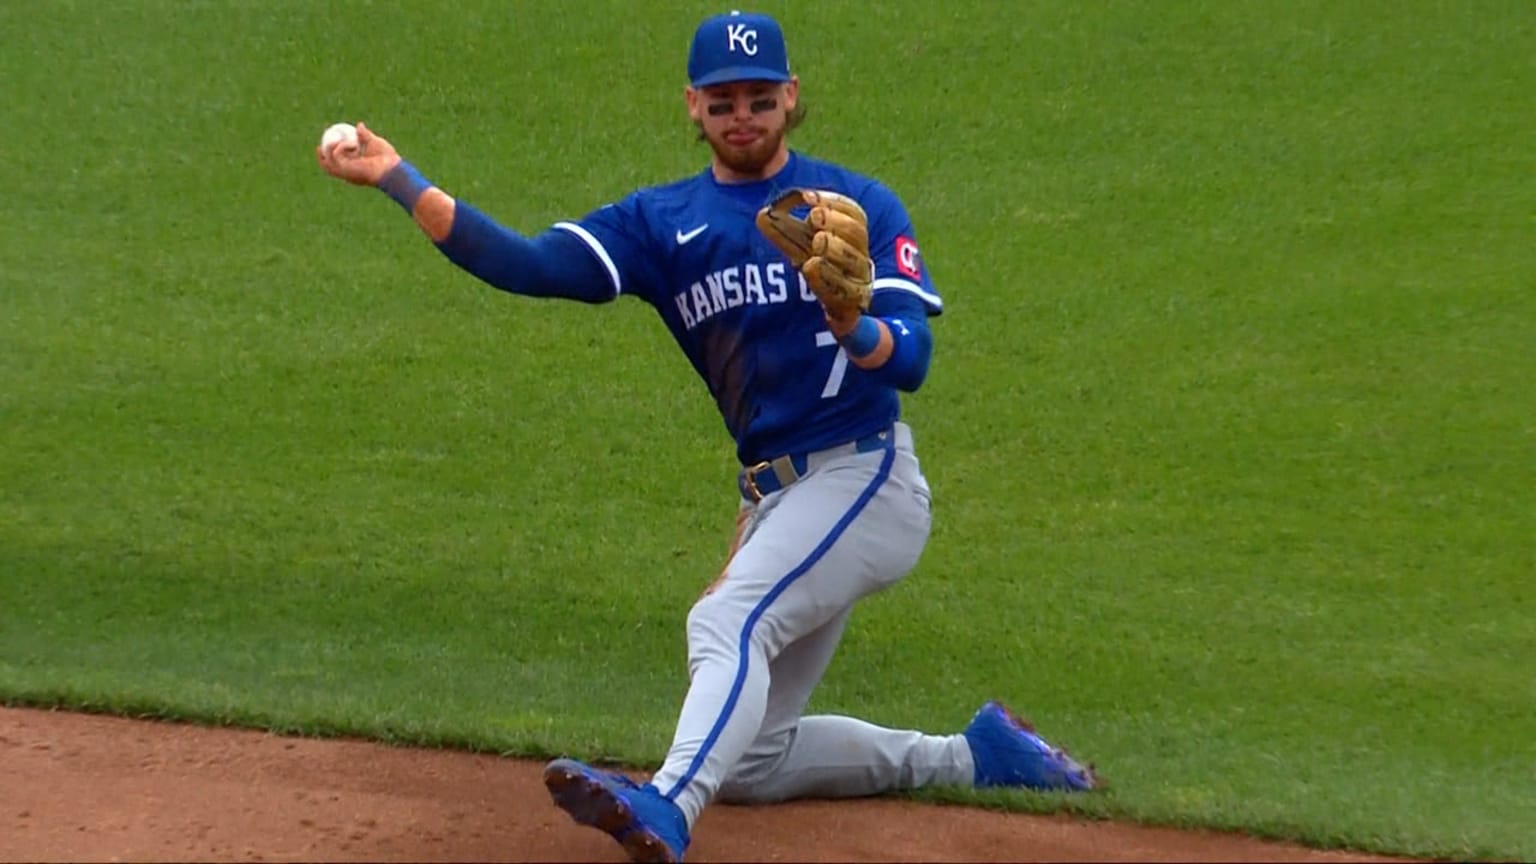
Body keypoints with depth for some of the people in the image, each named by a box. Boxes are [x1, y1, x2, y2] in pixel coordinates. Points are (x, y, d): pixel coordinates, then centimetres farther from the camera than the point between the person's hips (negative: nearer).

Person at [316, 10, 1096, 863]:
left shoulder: (860, 206, -2)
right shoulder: (661, 221, 9)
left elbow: (911, 360, -13)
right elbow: (529, 265, -7)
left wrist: (854, 326, -37)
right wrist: (398, 180, -18)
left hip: (864, 476, -7)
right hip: (773, 498, 7)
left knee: (727, 622, -32)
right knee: (750, 761, 10)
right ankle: (971, 757, 26)